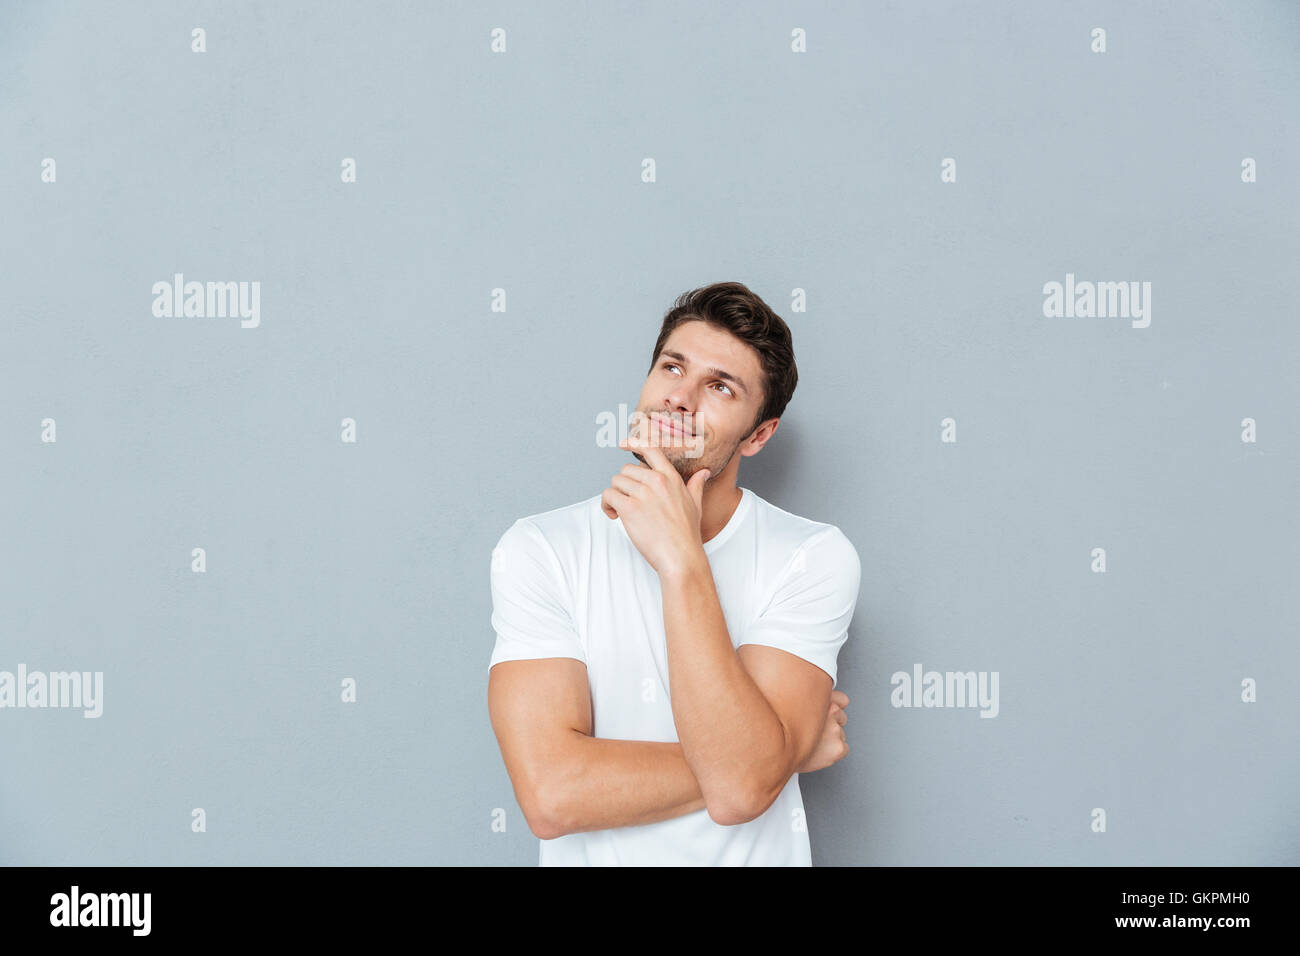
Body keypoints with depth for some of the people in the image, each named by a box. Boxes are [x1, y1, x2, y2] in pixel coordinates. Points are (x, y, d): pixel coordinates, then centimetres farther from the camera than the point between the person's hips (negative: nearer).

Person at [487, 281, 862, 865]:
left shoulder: (814, 556, -6)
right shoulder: (540, 551, -4)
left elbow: (742, 790, -17)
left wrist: (681, 559, -21)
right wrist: (792, 751, -13)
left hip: (760, 856, 0)